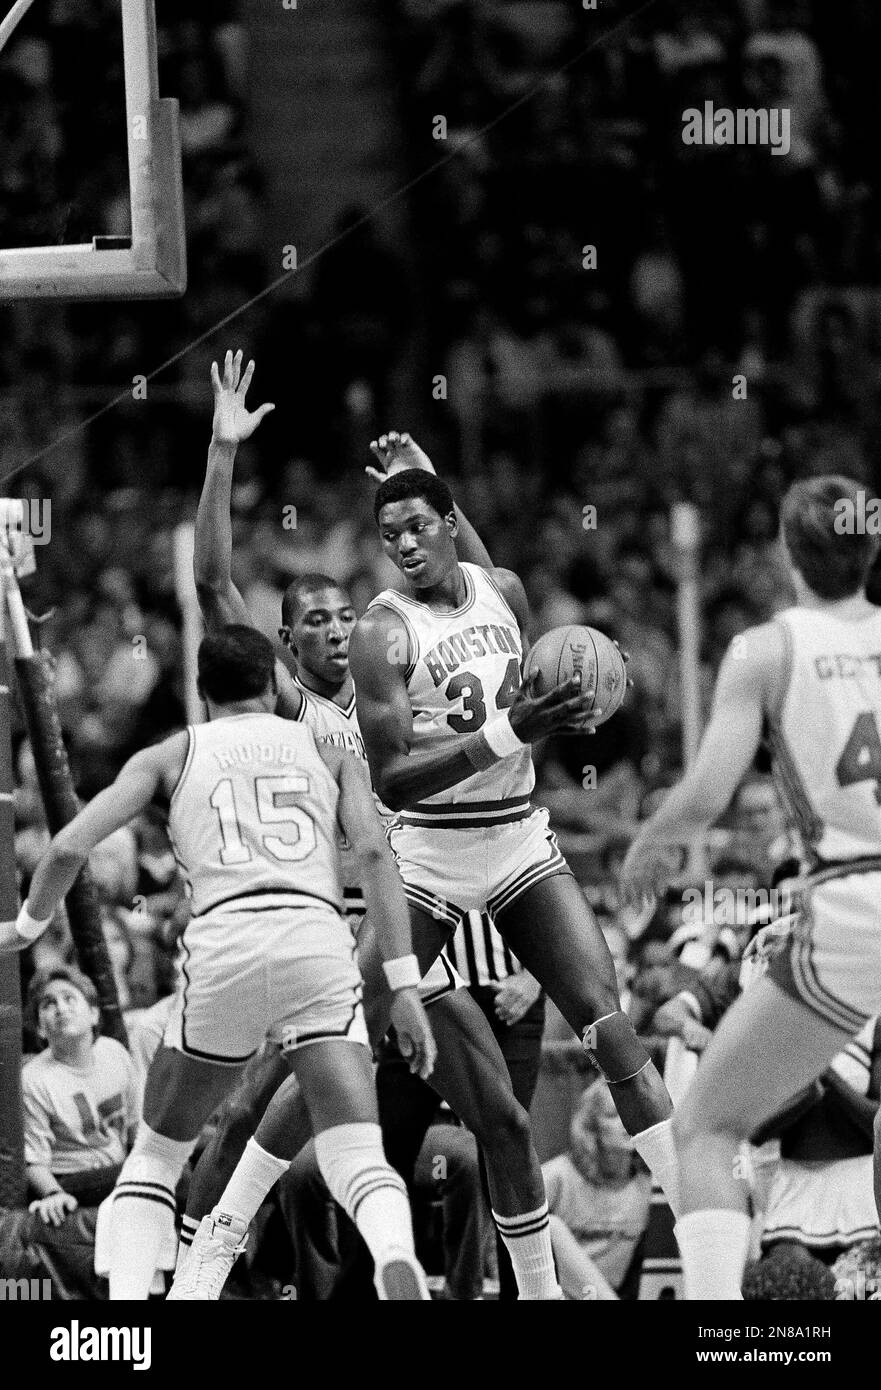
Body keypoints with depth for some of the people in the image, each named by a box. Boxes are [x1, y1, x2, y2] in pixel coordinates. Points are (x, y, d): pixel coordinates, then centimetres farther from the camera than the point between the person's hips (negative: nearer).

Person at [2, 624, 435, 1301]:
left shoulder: (169, 755, 22)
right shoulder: (329, 753, 24)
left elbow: (69, 847, 11)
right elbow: (375, 852, 8)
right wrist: (405, 986, 3)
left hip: (223, 947, 0)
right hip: (319, 940, 0)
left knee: (156, 1156, 20)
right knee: (360, 1162, -8)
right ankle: (398, 1264, -42)